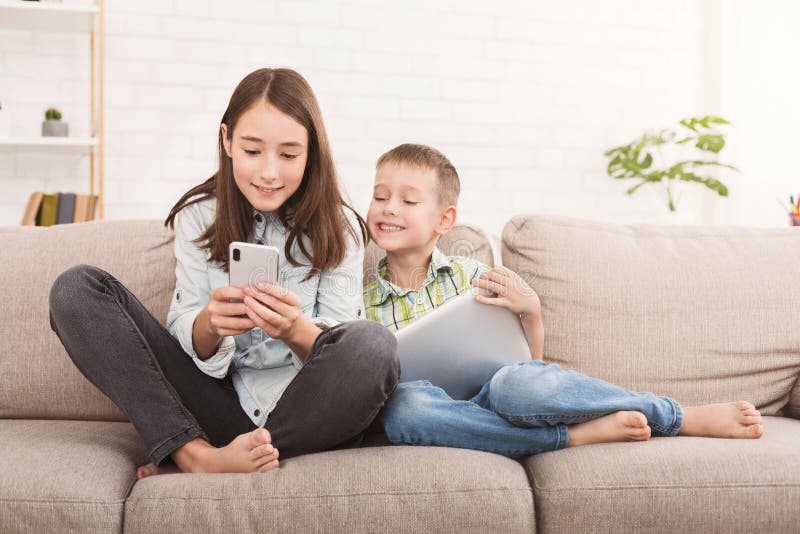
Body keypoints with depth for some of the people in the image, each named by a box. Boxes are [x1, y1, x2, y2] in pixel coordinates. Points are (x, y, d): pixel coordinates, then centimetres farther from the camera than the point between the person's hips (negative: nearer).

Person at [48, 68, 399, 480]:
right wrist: (209, 325, -25)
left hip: (301, 411, -1)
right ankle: (196, 454, -25)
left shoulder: (338, 228, 0)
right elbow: (187, 339, 0)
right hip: (216, 402, 2)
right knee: (77, 290, -10)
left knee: (374, 345, -35)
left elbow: (349, 349, -6)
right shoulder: (198, 217, 4)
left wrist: (297, 332, -30)